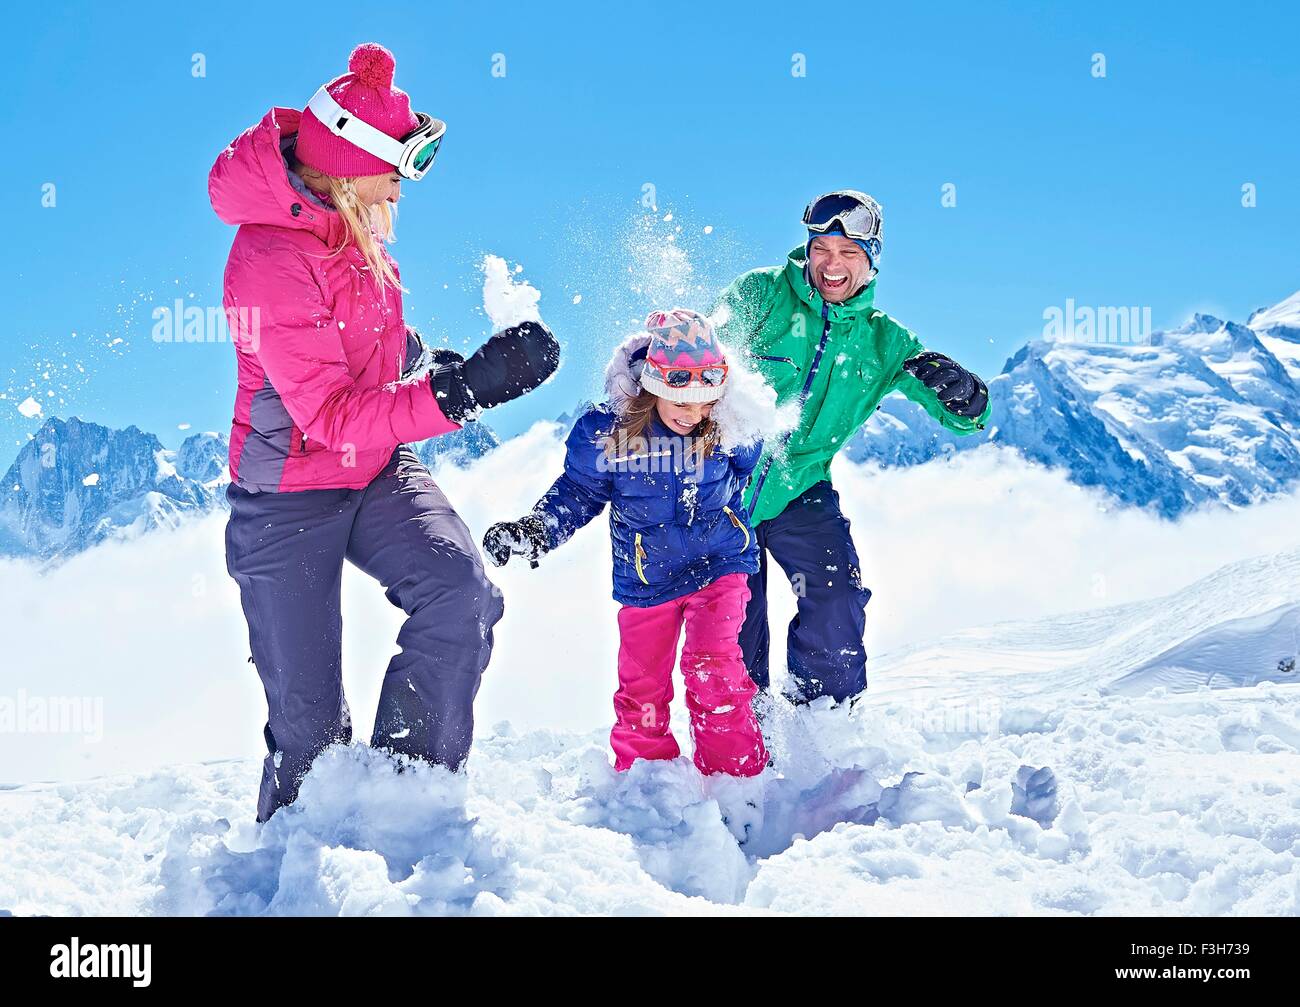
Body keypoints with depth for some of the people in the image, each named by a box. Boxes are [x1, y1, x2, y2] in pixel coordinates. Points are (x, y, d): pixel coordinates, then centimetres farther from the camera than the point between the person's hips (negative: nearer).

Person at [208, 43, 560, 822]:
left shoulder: (348, 222, -1)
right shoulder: (272, 265, -27)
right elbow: (331, 416, -31)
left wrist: (421, 366, 13)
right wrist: (462, 390, -35)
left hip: (379, 471, 7)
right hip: (290, 498, -6)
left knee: (463, 595, -22)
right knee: (309, 721, 0)